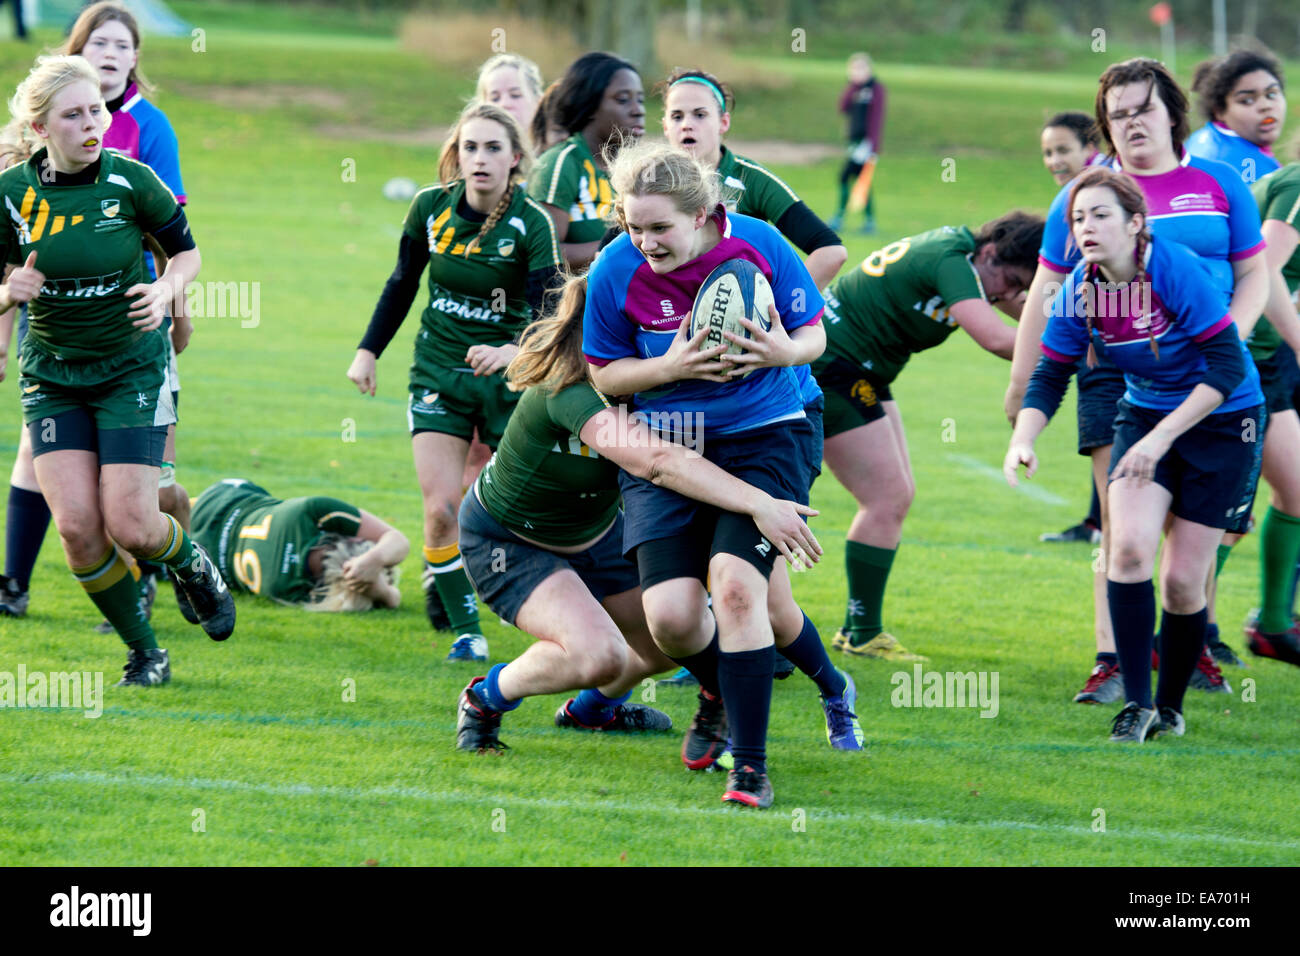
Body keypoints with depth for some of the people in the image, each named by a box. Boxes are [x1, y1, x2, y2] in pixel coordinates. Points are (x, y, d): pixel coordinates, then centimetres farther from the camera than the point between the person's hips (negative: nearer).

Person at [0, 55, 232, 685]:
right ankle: (144, 652, 10)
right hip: (52, 374, 2)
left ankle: (193, 566, 26)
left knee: (130, 525, -11)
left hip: (131, 367, -2)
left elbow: (185, 251, 2)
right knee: (77, 525, -10)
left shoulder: (130, 180, -12)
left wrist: (166, 292, -18)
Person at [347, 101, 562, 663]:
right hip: (438, 375, 2)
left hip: (507, 379, -2)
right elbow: (402, 284, 10)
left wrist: (512, 351, -43)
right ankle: (466, 632, 2)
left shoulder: (532, 226, -16)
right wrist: (368, 351, 10)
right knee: (442, 510, -10)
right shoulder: (431, 207, -6)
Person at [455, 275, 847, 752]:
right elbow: (658, 461, -53)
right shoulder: (569, 395, -41)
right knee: (599, 655, -28)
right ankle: (487, 699, 2)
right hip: (507, 543, -8)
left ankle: (591, 708, 42)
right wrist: (759, 504, -58)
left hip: (595, 530, 8)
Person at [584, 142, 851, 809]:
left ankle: (750, 765, -12)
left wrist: (784, 352, -23)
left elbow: (814, 335, 0)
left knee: (735, 585, -22)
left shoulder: (759, 246, -13)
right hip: (665, 446, 2)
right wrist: (672, 366, -18)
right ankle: (719, 695, 28)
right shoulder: (615, 271, -11)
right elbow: (605, 374, 0)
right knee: (670, 617, -10)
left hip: (764, 435, -2)